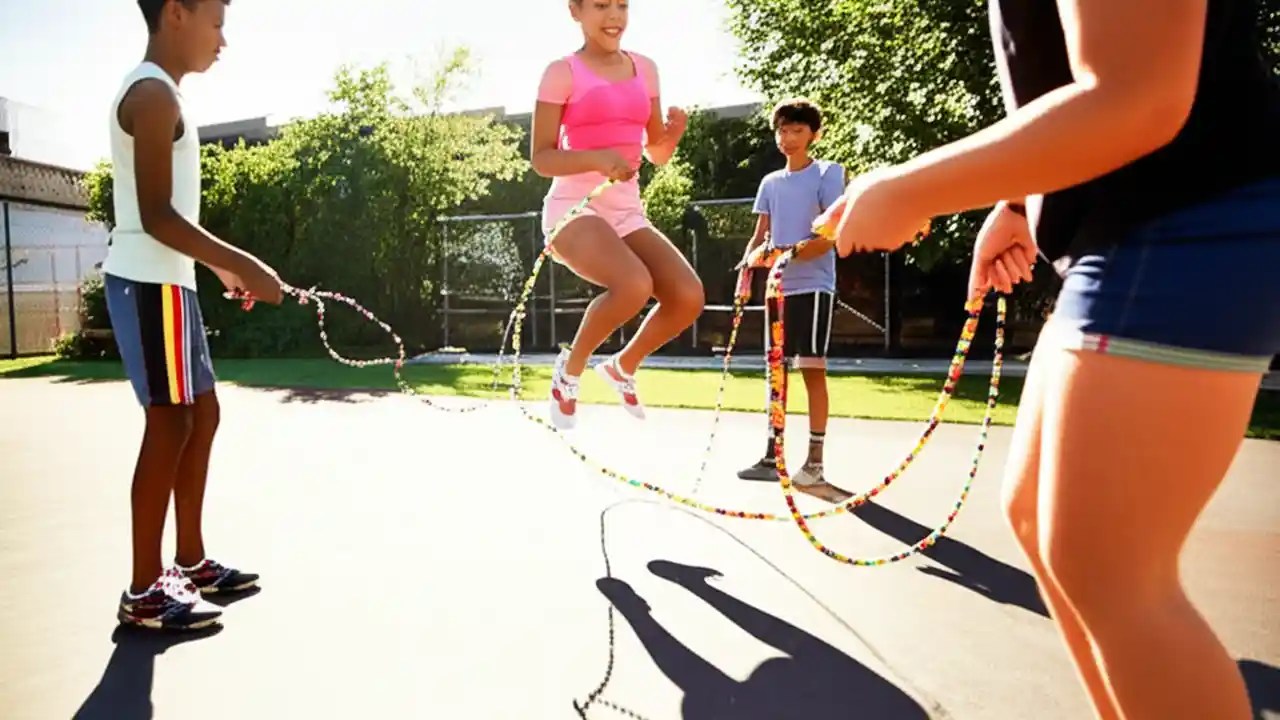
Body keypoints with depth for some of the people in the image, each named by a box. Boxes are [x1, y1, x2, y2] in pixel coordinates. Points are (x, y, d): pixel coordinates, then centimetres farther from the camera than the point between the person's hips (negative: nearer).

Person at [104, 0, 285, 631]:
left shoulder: (157, 94, 20)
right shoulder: (153, 93, -11)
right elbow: (156, 216, -20)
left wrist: (221, 267, 19)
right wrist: (240, 264, -21)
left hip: (165, 281, 10)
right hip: (149, 283, -10)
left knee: (201, 415, 12)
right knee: (170, 424, -7)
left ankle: (191, 562, 21)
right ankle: (144, 591, 3)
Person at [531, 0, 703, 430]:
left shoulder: (645, 69, 14)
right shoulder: (563, 72, -2)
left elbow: (656, 154, 18)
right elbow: (541, 158, -5)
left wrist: (673, 133, -5)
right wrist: (597, 158, -22)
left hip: (627, 211, 6)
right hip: (574, 207, -5)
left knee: (688, 296, -15)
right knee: (635, 285, -33)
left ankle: (622, 366, 14)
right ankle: (570, 368, -3)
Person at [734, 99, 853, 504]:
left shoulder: (827, 173, 0)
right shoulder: (770, 183, 16)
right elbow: (760, 236, 14)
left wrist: (791, 253, -25)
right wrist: (747, 267, -4)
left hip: (813, 286, -5)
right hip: (777, 287, 6)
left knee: (812, 370, -5)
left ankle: (815, 462, 1)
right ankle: (772, 456, 14)